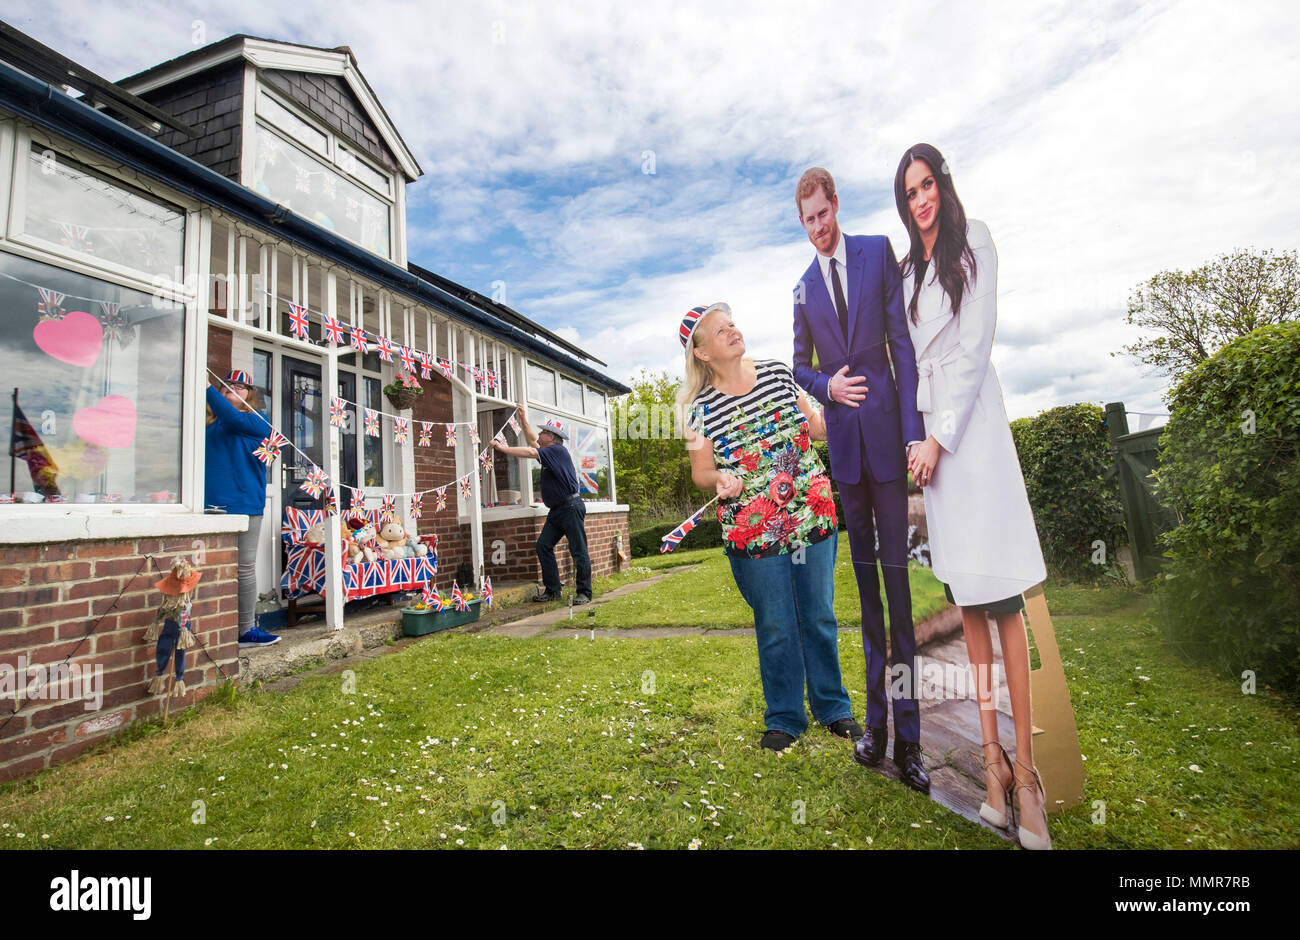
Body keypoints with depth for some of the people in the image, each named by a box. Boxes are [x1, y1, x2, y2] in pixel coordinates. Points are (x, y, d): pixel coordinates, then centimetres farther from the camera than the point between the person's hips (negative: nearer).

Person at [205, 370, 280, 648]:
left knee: (244, 568, 2)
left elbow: (233, 419, -15)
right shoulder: (209, 422, 16)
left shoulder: (257, 421, 6)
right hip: (212, 505, 2)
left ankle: (246, 630, 9)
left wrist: (207, 387, -16)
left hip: (244, 504, -2)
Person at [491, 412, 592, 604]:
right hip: (557, 509, 10)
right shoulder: (548, 452, 16)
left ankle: (584, 593, 2)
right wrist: (523, 419, 32)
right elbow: (532, 442, 33)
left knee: (578, 551, -4)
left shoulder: (558, 450, -11)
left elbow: (530, 452, -19)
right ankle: (553, 590, 6)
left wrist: (502, 448, -13)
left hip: (571, 507, -10)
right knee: (543, 545, 1)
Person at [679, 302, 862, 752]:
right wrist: (720, 481, -21)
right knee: (776, 628, 9)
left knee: (820, 617, 13)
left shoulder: (777, 371, 3)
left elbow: (813, 425, 14)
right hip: (754, 530, -3)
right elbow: (701, 471, 0)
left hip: (812, 516, 3)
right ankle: (784, 719, 31)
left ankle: (833, 708, 35)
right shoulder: (703, 408, -6)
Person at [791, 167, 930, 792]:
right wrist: (826, 385, -5)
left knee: (898, 575, -4)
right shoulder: (803, 286, 15)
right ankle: (876, 723, 18)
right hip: (841, 436, 3)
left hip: (884, 431, -3)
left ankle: (908, 735, 6)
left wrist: (914, 430, -9)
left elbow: (903, 341, -1)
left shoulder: (878, 250, 7)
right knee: (864, 579, 8)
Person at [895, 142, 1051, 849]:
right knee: (966, 600, 4)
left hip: (973, 423, -5)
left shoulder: (973, 242, 4)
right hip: (930, 428, 5)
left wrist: (940, 438, -11)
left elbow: (976, 346, -6)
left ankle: (1025, 767, 2)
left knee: (1002, 598, -6)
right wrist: (918, 436, 6)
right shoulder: (908, 268, 21)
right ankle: (993, 759, 11)